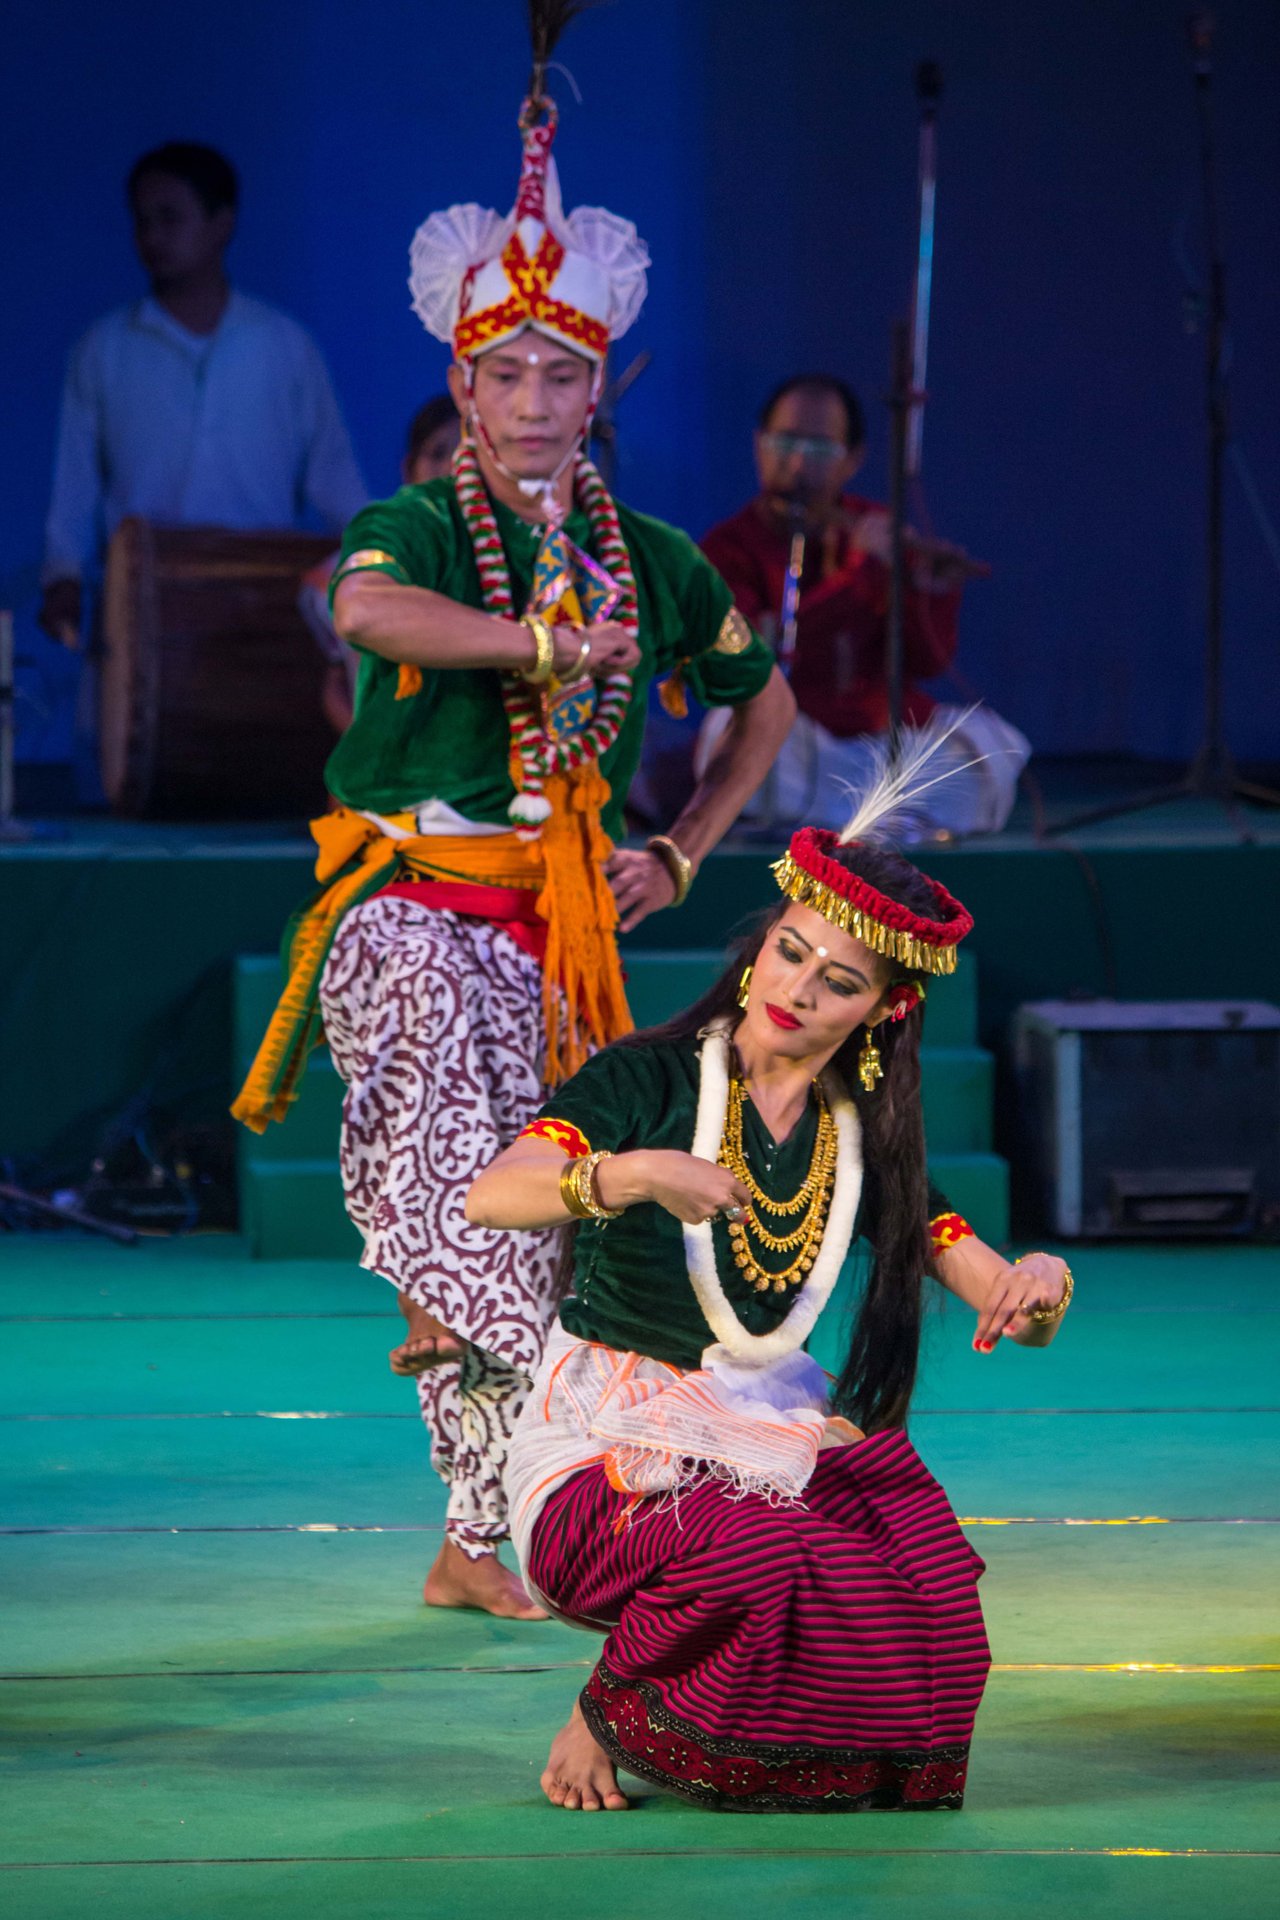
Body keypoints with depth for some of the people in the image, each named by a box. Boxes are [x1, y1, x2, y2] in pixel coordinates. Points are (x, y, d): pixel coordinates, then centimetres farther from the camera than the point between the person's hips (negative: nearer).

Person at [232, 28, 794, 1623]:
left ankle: (478, 1548, 9)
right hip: (413, 905, -4)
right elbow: (366, 609, -31)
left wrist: (685, 854, 15)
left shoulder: (649, 561, 10)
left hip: (561, 926, 4)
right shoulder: (412, 530, -5)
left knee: (533, 1217, 2)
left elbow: (765, 699, 27)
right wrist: (543, 641, -24)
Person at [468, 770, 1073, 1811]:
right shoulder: (649, 1081, -5)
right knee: (747, 1565, -36)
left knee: (921, 1577, -27)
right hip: (610, 1444, -4)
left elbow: (1007, 1306, 6)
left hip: (775, 1440, 4)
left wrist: (1040, 1287, -19)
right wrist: (634, 1175, -41)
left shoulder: (867, 1142, 9)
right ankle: (609, 1710, -4)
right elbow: (490, 1197, -22)